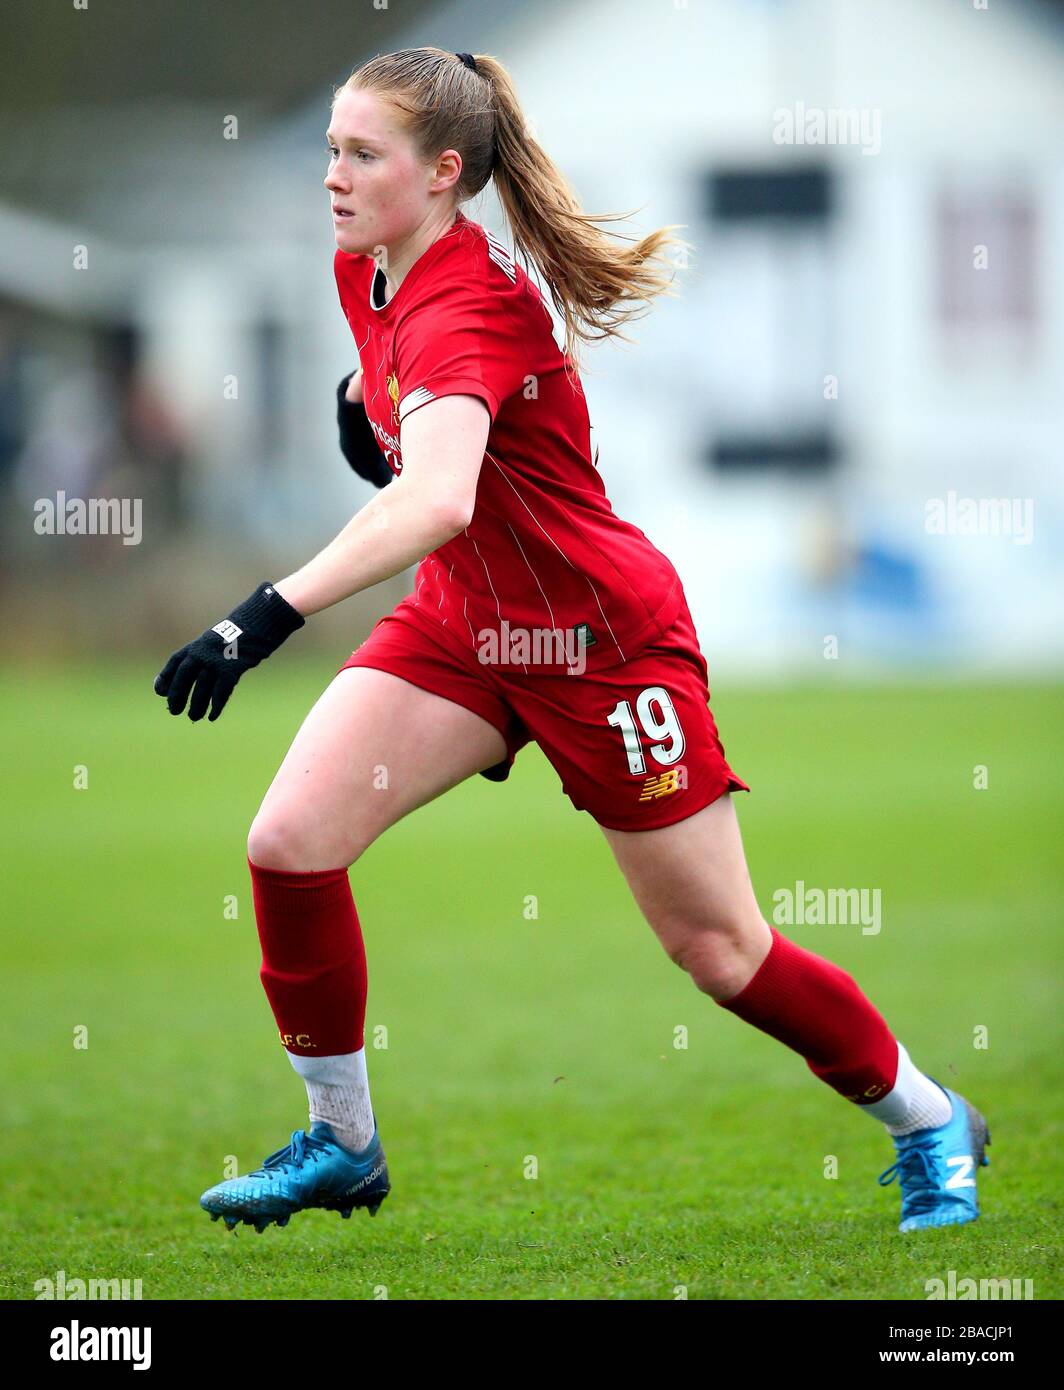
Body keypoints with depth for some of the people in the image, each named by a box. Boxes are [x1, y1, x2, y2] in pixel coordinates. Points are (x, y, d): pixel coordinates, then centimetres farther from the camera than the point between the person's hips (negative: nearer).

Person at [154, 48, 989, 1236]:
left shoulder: (465, 307, -31)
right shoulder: (365, 271, -4)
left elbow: (437, 501, -51)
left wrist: (268, 616, -59)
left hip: (602, 643, -8)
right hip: (462, 624, 8)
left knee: (717, 950, 2)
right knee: (289, 843, -11)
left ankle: (930, 1126, 25)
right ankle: (341, 1145, 6)